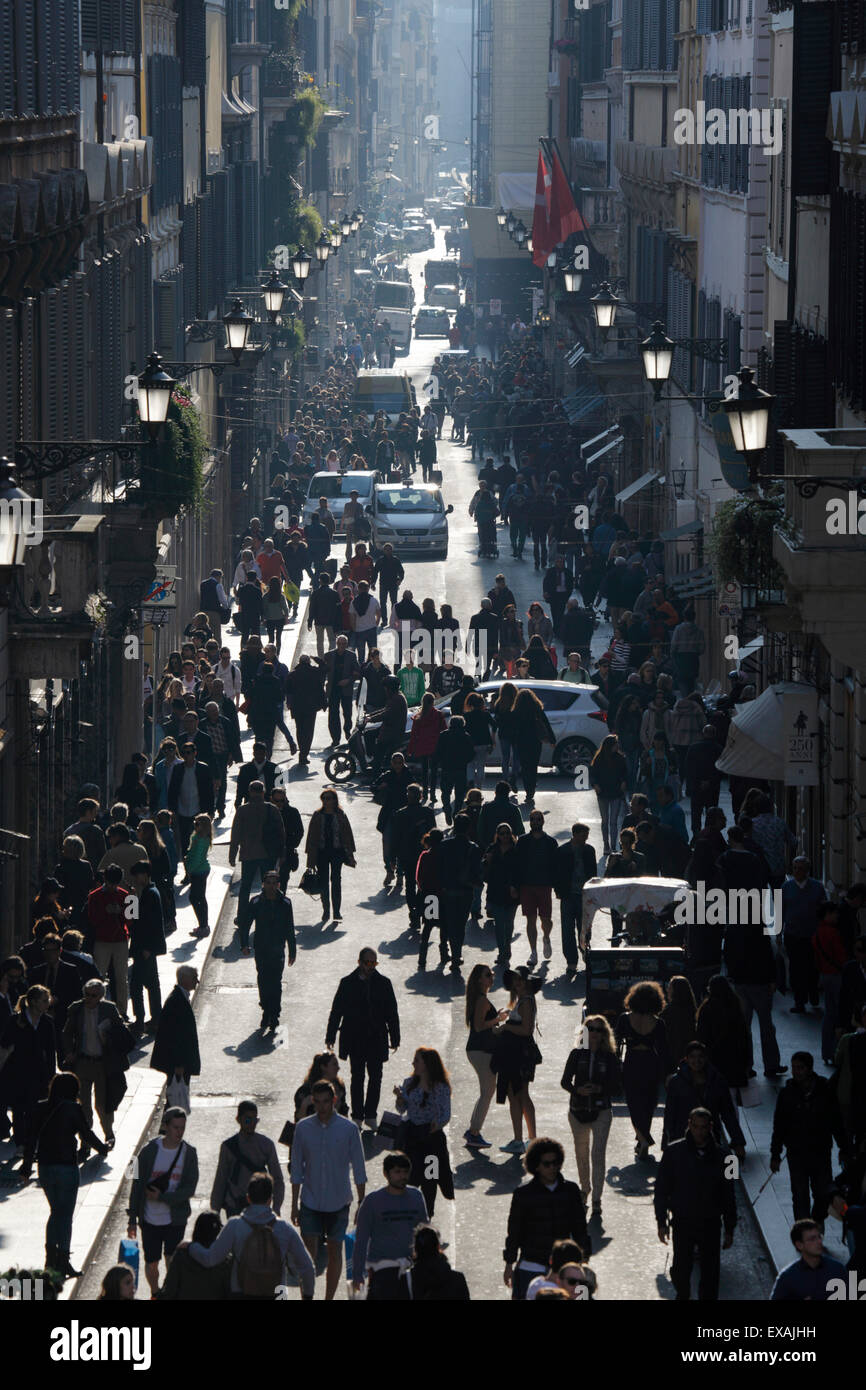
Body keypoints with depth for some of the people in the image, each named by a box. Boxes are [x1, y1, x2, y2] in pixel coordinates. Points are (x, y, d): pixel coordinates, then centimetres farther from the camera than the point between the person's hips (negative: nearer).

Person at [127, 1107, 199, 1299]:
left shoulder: (189, 1153, -3)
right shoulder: (149, 1151, -4)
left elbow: (189, 1190, -7)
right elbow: (137, 1186, 0)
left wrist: (162, 1197, -17)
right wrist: (132, 1219, -1)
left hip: (175, 1219, -1)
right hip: (150, 1218, 1)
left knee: (172, 1262, -8)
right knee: (151, 1263, 9)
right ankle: (155, 1294, 34)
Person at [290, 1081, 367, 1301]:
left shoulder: (348, 1128, -4)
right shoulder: (303, 1128, -1)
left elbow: (358, 1168, 2)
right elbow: (297, 1169, 5)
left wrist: (362, 1202, 2)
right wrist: (295, 1204, 4)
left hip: (338, 1201, 0)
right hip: (310, 1201, 0)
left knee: (335, 1251, 7)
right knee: (309, 1252, -8)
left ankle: (329, 1298, 19)